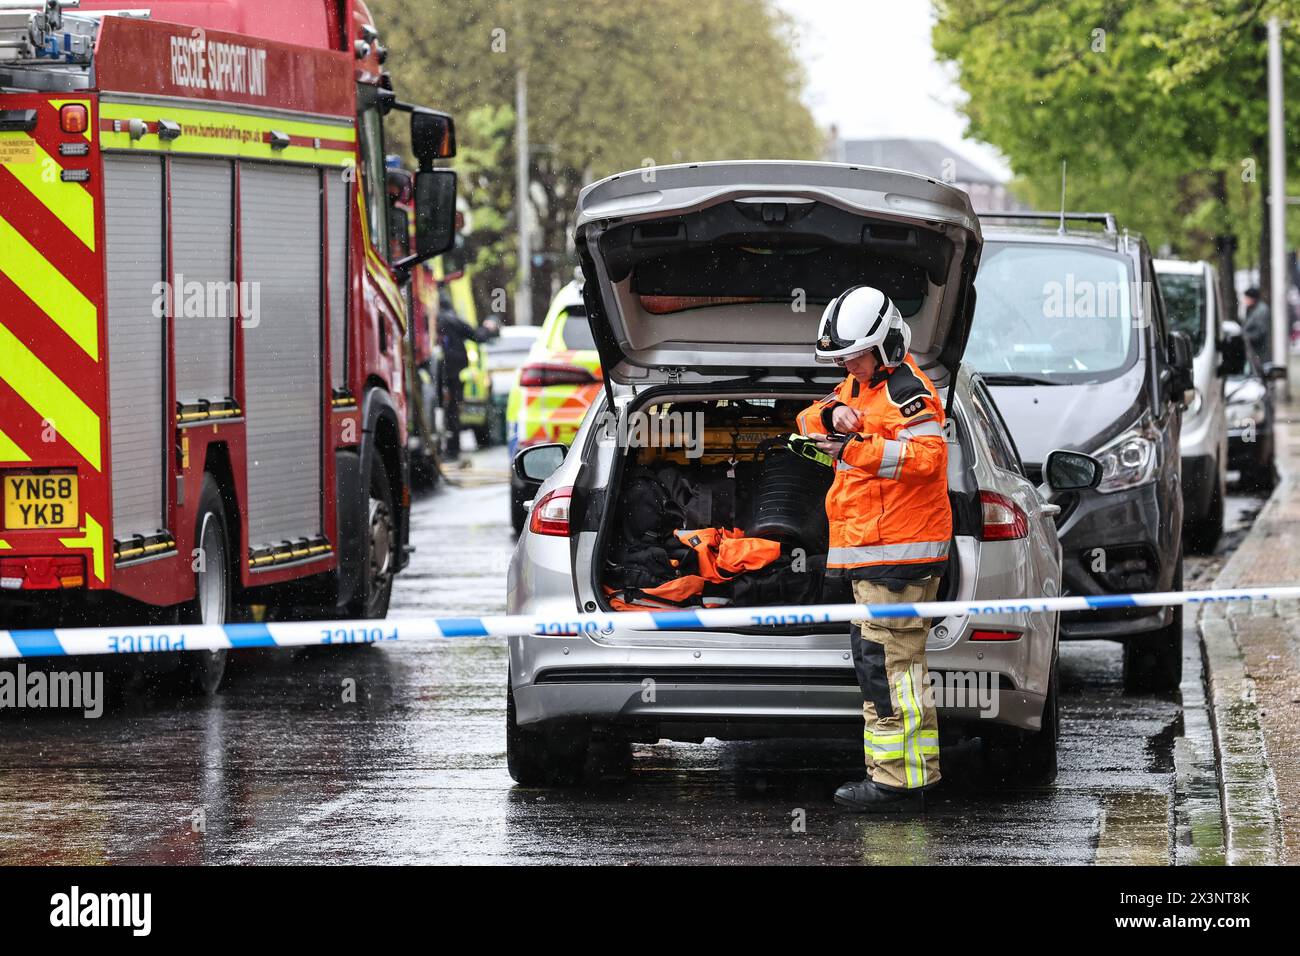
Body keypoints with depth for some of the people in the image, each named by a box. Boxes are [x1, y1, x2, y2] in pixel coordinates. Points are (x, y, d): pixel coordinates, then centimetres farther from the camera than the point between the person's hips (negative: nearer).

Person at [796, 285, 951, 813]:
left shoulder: (905, 391, -14)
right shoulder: (862, 385, 18)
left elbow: (929, 455, -26)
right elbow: (810, 419, 15)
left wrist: (858, 448, -31)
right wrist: (833, 414, -8)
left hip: (897, 551, -11)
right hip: (869, 551, 11)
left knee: (889, 660, -12)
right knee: (878, 658, 14)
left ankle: (898, 781, -12)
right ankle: (912, 769, 21)